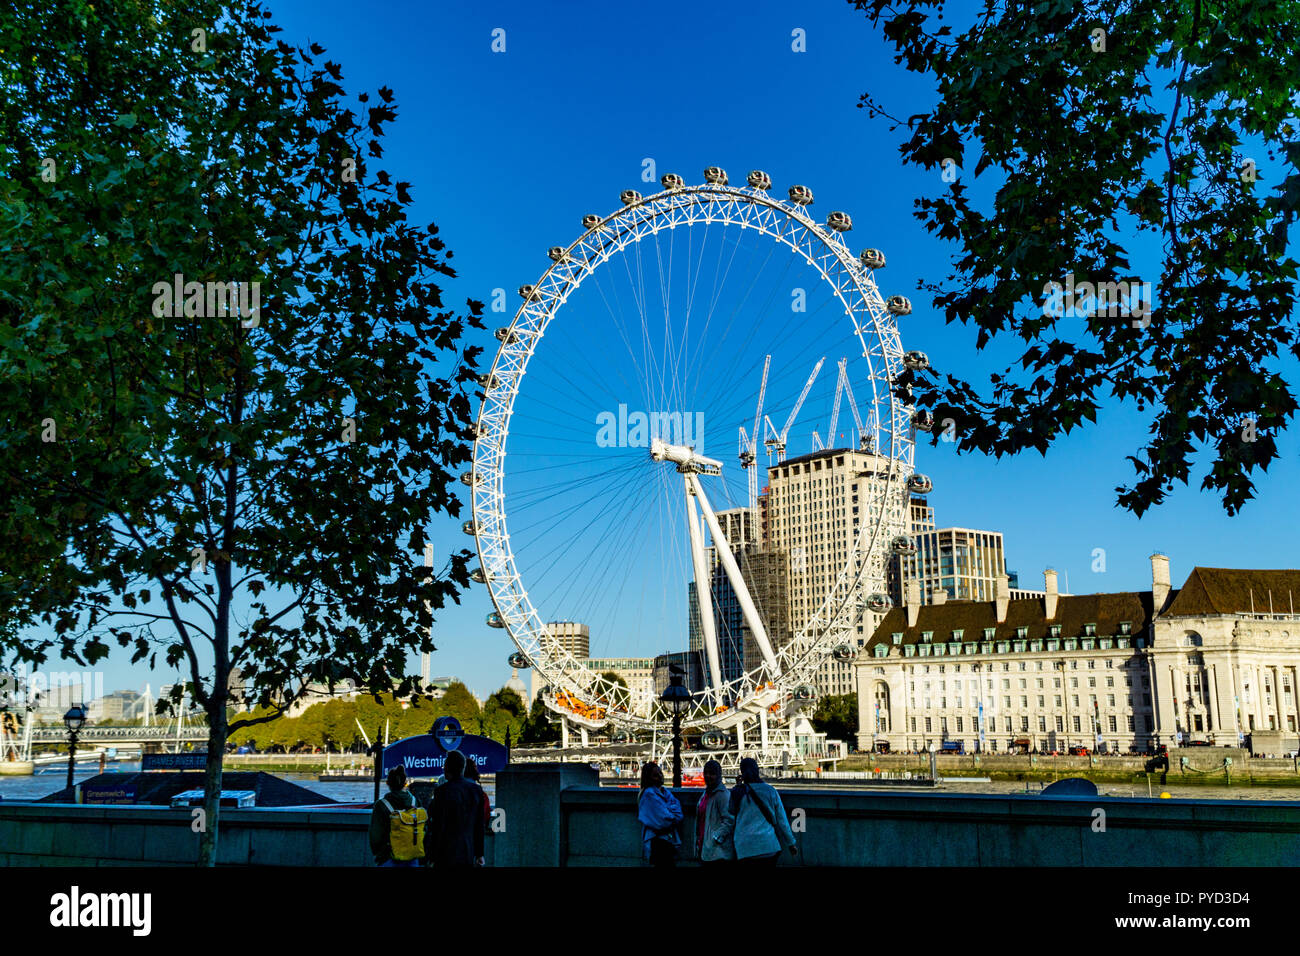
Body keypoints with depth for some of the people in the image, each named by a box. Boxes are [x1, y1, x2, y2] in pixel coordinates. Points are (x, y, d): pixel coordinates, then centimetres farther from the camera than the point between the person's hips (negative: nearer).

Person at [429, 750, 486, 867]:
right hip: (468, 855, 5)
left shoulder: (442, 791, -13)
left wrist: (432, 858, -5)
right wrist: (479, 854, 15)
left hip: (446, 856, -5)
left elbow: (438, 827, -12)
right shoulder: (477, 790, 3)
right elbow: (480, 826, 7)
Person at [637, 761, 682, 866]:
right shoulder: (649, 793, -10)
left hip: (670, 839, 8)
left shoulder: (666, 792, 14)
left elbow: (678, 815, 5)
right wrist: (674, 818, 3)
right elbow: (664, 820, -15)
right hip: (656, 839, -8)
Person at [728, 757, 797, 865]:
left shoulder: (738, 792, -4)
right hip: (769, 846, 2)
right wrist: (790, 843, 15)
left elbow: (732, 811, 14)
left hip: (745, 848, -2)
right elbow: (782, 820, 6)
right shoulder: (770, 790, 1)